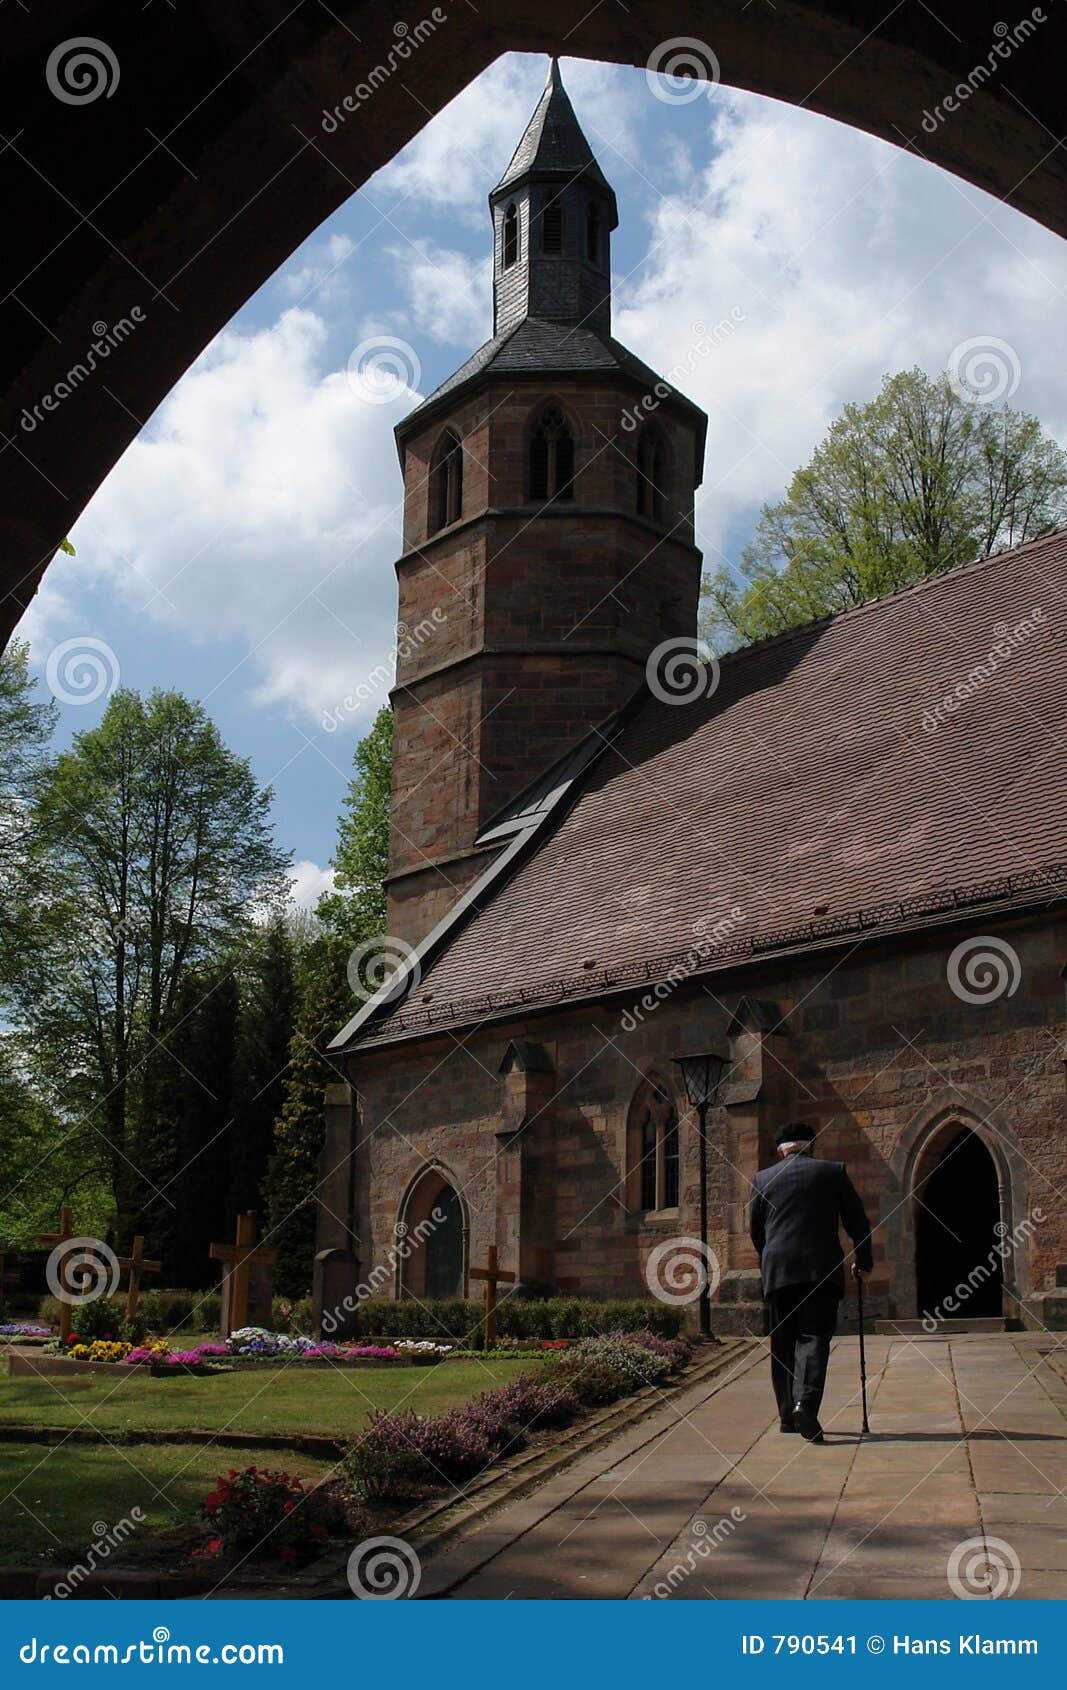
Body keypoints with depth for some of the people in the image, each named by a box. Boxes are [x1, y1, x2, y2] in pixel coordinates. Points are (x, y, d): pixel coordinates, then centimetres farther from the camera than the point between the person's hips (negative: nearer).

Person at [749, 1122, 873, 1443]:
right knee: (814, 1337, -6)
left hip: (777, 1270, 2)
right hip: (821, 1268, -2)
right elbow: (857, 1221, 9)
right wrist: (863, 1260, 23)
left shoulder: (763, 1179, 10)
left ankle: (787, 1414, 13)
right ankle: (806, 1403, -26)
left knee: (782, 1342, 11)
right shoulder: (833, 1172, 7)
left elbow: (755, 1229, 16)